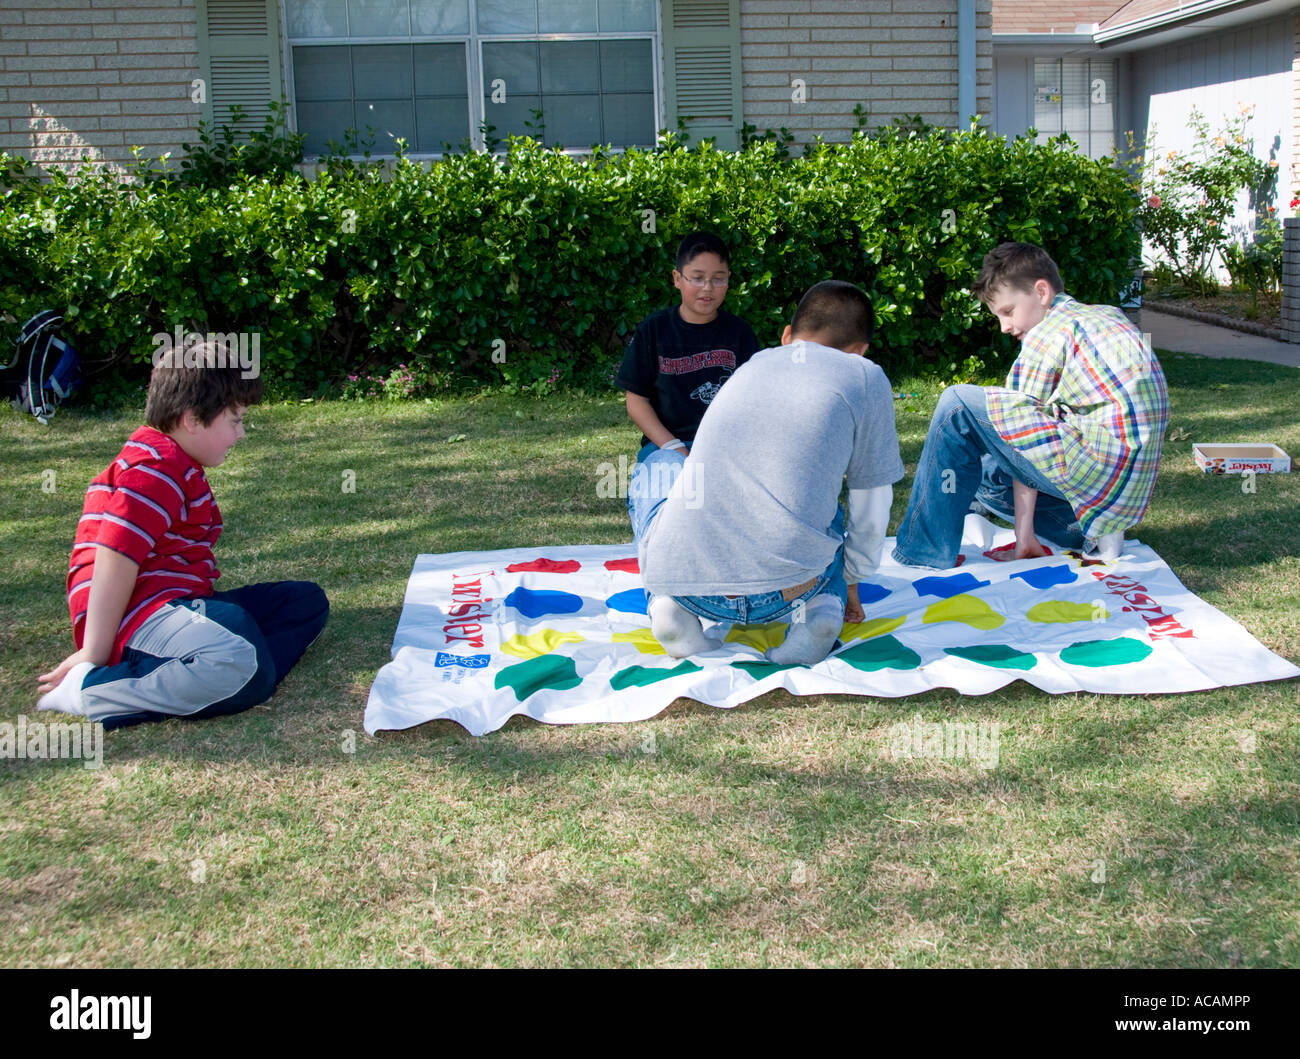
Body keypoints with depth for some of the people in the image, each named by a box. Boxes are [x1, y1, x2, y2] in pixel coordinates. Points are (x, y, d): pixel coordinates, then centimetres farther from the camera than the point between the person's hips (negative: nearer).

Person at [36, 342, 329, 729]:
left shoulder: (178, 466, 25)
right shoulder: (157, 468, -12)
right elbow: (115, 559, -22)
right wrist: (94, 653, -22)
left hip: (180, 604, 11)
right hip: (141, 616, -11)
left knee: (308, 600, 9)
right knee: (246, 672, -37)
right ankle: (91, 692, -22)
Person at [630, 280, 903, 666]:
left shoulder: (751, 364, 25)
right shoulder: (866, 377, 13)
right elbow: (872, 514, 16)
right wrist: (848, 584, 35)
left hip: (685, 580, 2)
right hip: (776, 598, -2)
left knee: (658, 464, 34)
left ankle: (667, 604, 9)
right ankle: (822, 607, 3)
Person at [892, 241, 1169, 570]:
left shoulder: (1048, 333, -7)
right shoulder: (1108, 317, 19)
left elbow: (1026, 434, -5)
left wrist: (1024, 535, -3)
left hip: (1098, 467, -10)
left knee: (959, 406, -8)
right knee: (987, 472, 27)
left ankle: (924, 552, -8)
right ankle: (1091, 531, 19)